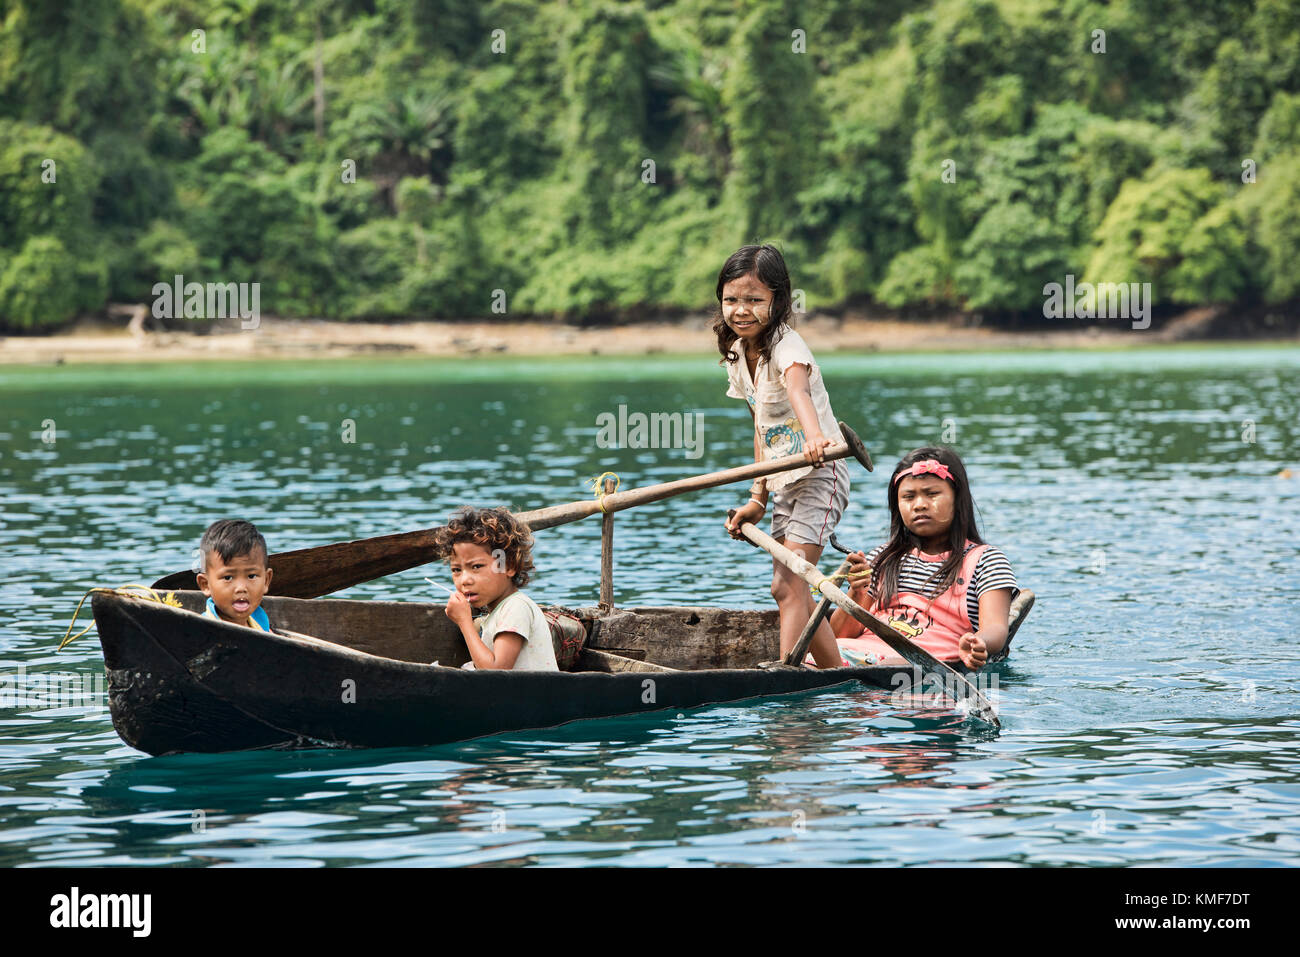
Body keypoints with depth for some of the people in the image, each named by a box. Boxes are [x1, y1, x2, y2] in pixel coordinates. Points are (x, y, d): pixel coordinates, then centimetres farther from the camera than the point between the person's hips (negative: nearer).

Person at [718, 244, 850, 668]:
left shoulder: (786, 345, -21)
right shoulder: (737, 355, 5)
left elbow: (798, 388, -44)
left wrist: (814, 437, -63)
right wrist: (758, 497, 10)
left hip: (818, 477, -9)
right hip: (784, 485, 9)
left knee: (788, 586, -17)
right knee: (790, 590, 13)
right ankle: (839, 674, 23)